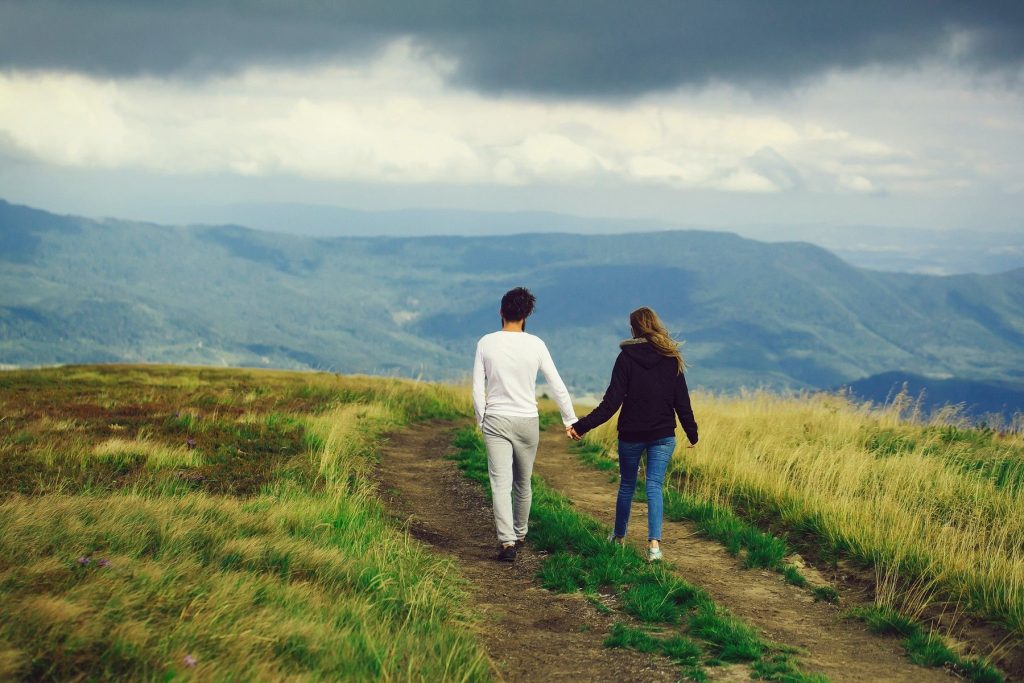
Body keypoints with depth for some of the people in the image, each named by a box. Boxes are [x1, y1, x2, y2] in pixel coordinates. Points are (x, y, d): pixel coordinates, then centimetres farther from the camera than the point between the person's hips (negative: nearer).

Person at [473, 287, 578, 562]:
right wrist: (570, 420, 10)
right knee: (523, 483, 17)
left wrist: (481, 420, 11)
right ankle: (520, 533, 33)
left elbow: (478, 389, -2)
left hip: (495, 421, -1)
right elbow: (557, 386, 0)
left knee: (501, 483, -5)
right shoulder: (535, 345, -4)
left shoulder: (486, 343, -4)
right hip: (527, 421, 1)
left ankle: (507, 541, -18)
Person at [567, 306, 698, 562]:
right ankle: (654, 543, -15)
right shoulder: (671, 359, 0)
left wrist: (581, 426, -12)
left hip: (631, 435, -1)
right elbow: (682, 401, 2)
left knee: (627, 484, 16)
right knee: (654, 486, 1)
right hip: (663, 435, 1)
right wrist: (692, 433, 13)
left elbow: (612, 402, -13)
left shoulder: (626, 358, -8)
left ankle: (618, 536, 30)